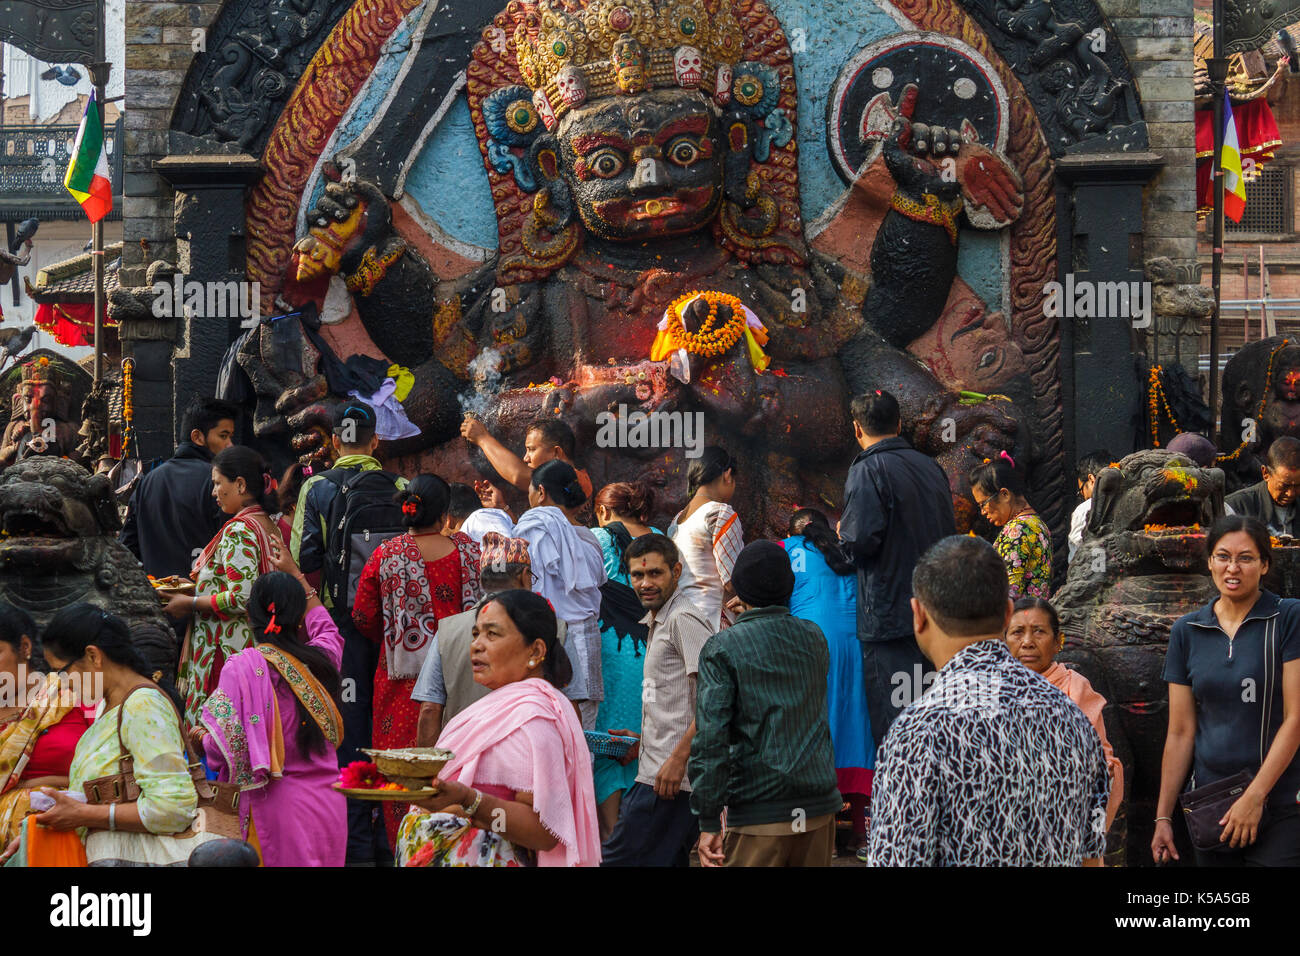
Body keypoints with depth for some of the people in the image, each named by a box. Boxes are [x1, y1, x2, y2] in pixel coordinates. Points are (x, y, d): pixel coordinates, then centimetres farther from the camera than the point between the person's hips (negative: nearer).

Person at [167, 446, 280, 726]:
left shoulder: (238, 530, -14)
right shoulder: (270, 527, 14)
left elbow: (242, 598, -21)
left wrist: (190, 603, -9)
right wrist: (196, 586, 17)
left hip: (228, 651, -10)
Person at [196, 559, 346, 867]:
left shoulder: (244, 666, -12)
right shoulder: (322, 657, 2)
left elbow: (223, 751, -17)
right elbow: (325, 627, 29)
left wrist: (201, 736, 7)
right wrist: (296, 575, 42)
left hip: (278, 804, -4)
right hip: (330, 804, 5)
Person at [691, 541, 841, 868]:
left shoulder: (722, 648, -7)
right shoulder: (814, 638, 8)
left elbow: (710, 739, -13)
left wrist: (708, 822, -10)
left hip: (759, 814, -5)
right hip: (819, 804, 5)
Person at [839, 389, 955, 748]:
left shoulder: (868, 470, -12)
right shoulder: (930, 467, 10)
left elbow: (861, 541, -20)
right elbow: (949, 532, 18)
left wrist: (842, 533, 2)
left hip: (889, 615, -7)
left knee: (892, 718, -5)